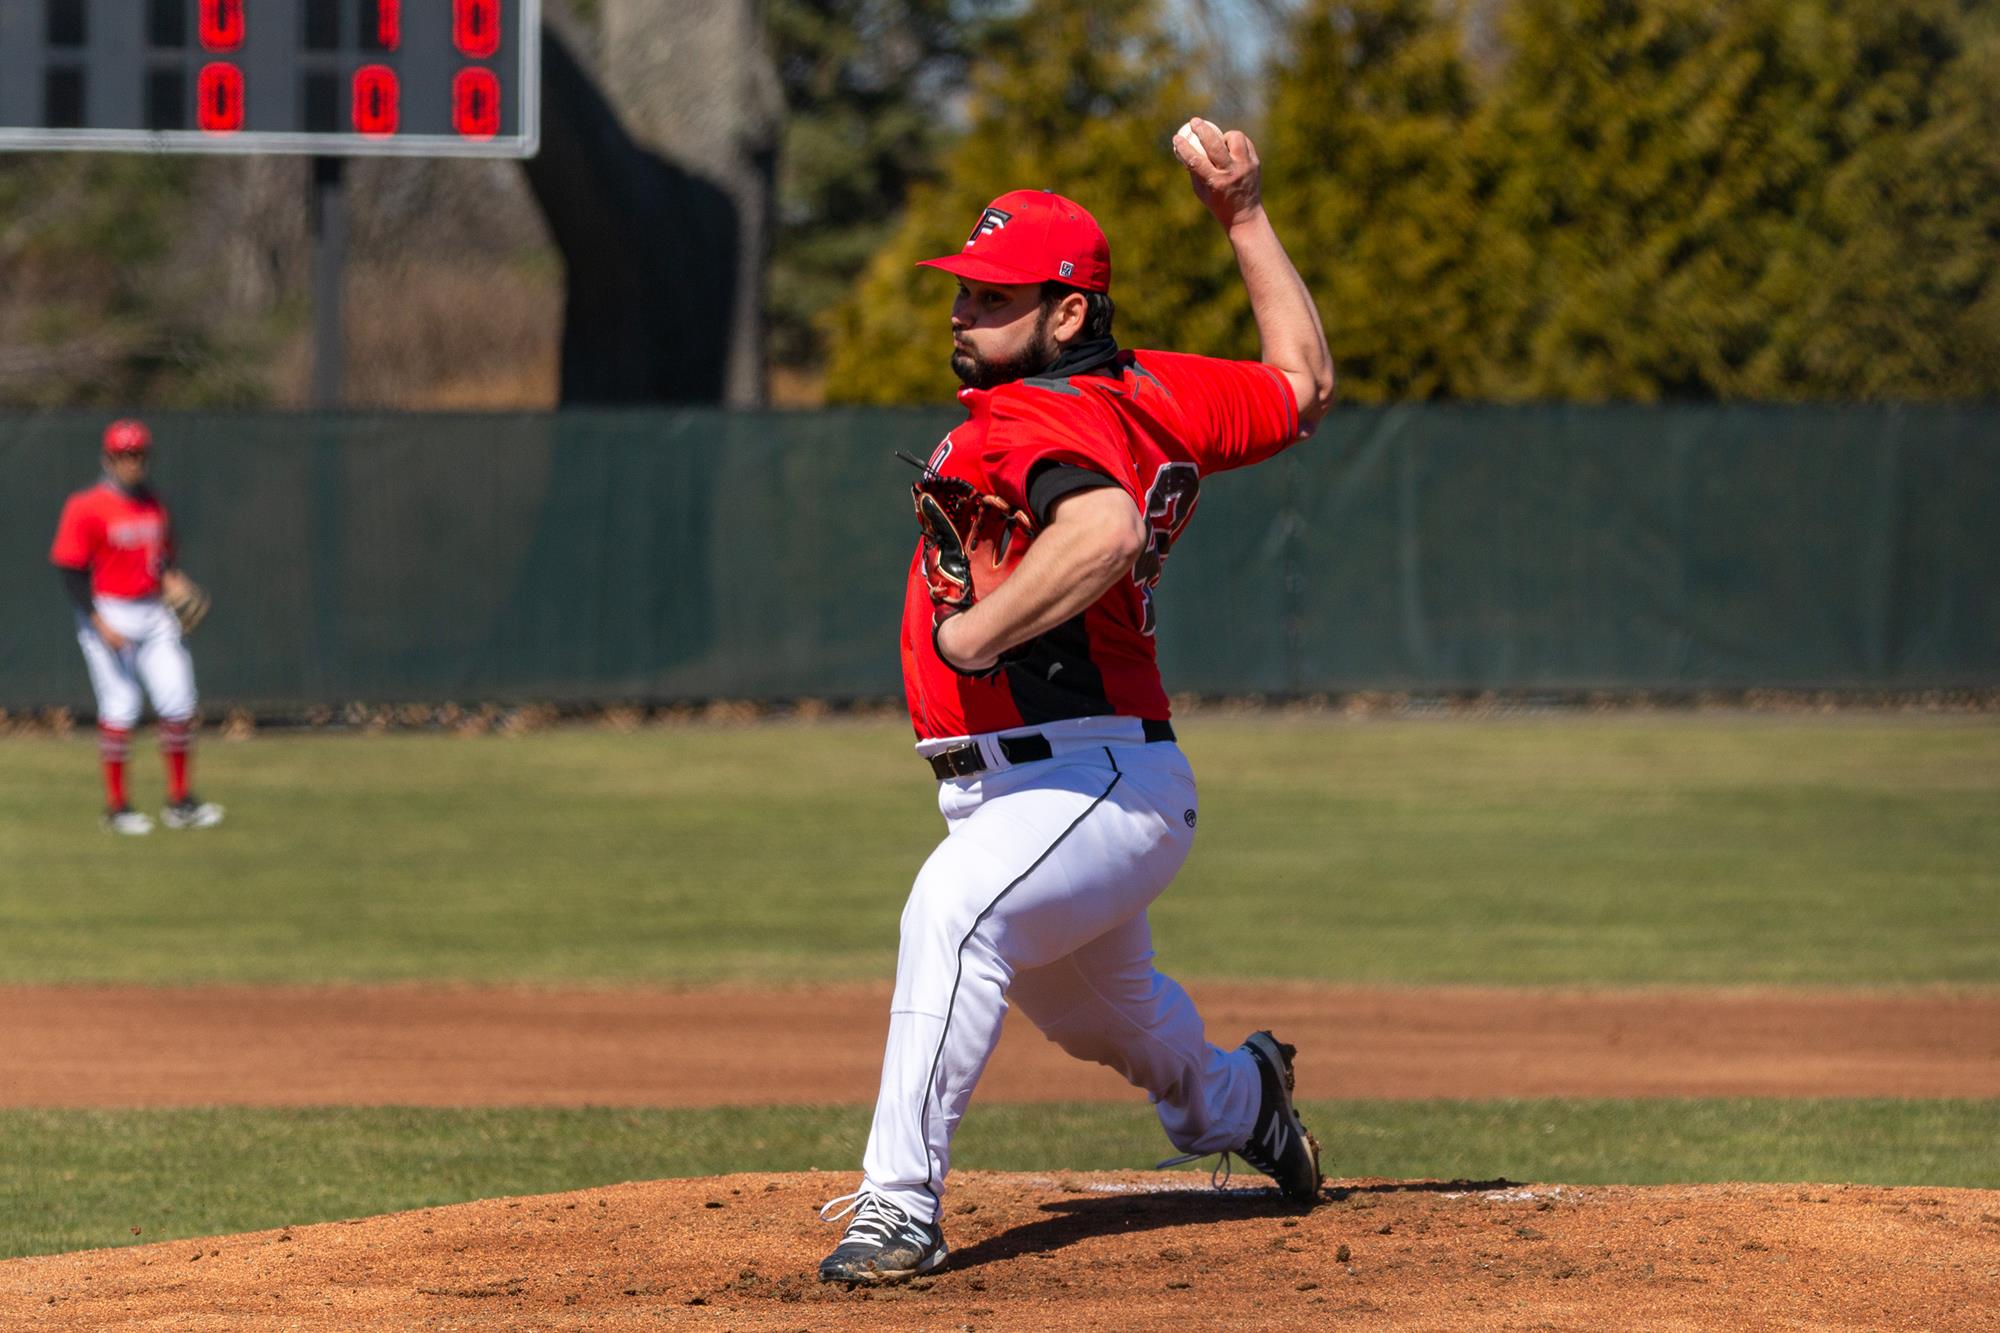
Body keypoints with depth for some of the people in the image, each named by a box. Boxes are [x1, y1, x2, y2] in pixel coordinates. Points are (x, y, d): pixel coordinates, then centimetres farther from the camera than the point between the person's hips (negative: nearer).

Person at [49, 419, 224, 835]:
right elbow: (70, 570, -12)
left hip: (152, 616, 6)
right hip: (106, 616, -6)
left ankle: (179, 802, 12)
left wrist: (173, 582, -4)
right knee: (119, 709, -7)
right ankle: (115, 807, 3)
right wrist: (100, 624, -19)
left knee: (178, 705, 1)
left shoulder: (153, 506, 11)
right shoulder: (86, 507, -10)